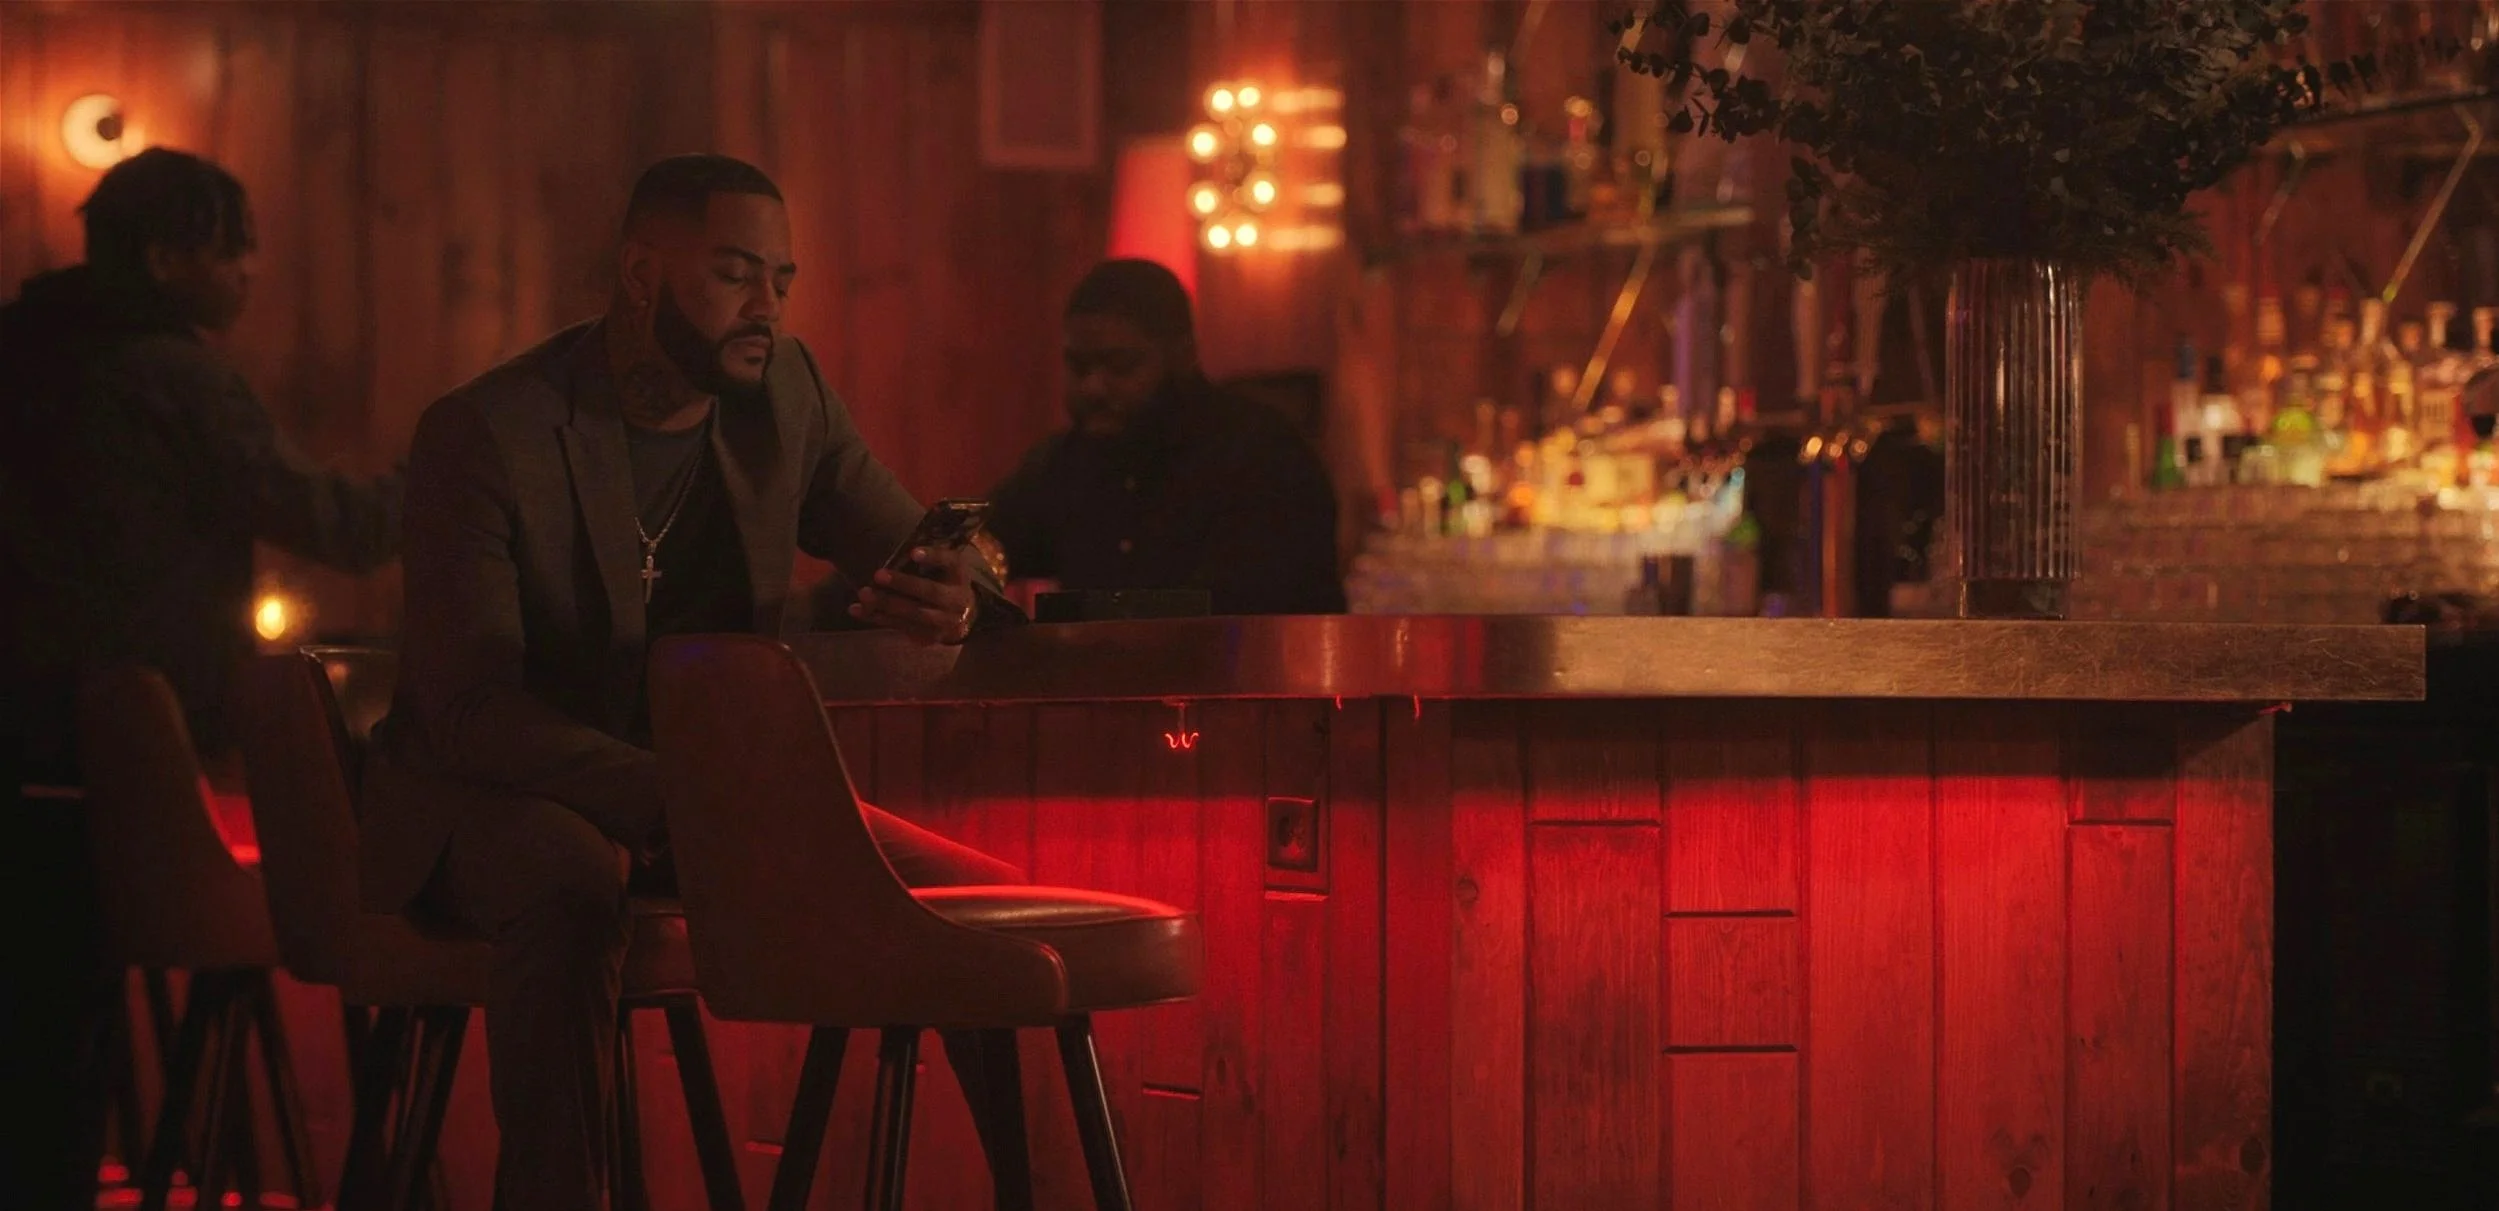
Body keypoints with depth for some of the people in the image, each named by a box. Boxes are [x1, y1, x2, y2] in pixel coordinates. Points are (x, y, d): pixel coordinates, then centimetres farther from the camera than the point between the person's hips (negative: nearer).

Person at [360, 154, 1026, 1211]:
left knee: (997, 905, -8)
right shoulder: (483, 436, -16)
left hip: (704, 791, 6)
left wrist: (955, 603, -23)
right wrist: (673, 801, -37)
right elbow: (468, 709, -23)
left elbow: (919, 557, 5)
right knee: (572, 884, -42)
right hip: (490, 798, -6)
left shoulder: (785, 395, 2)